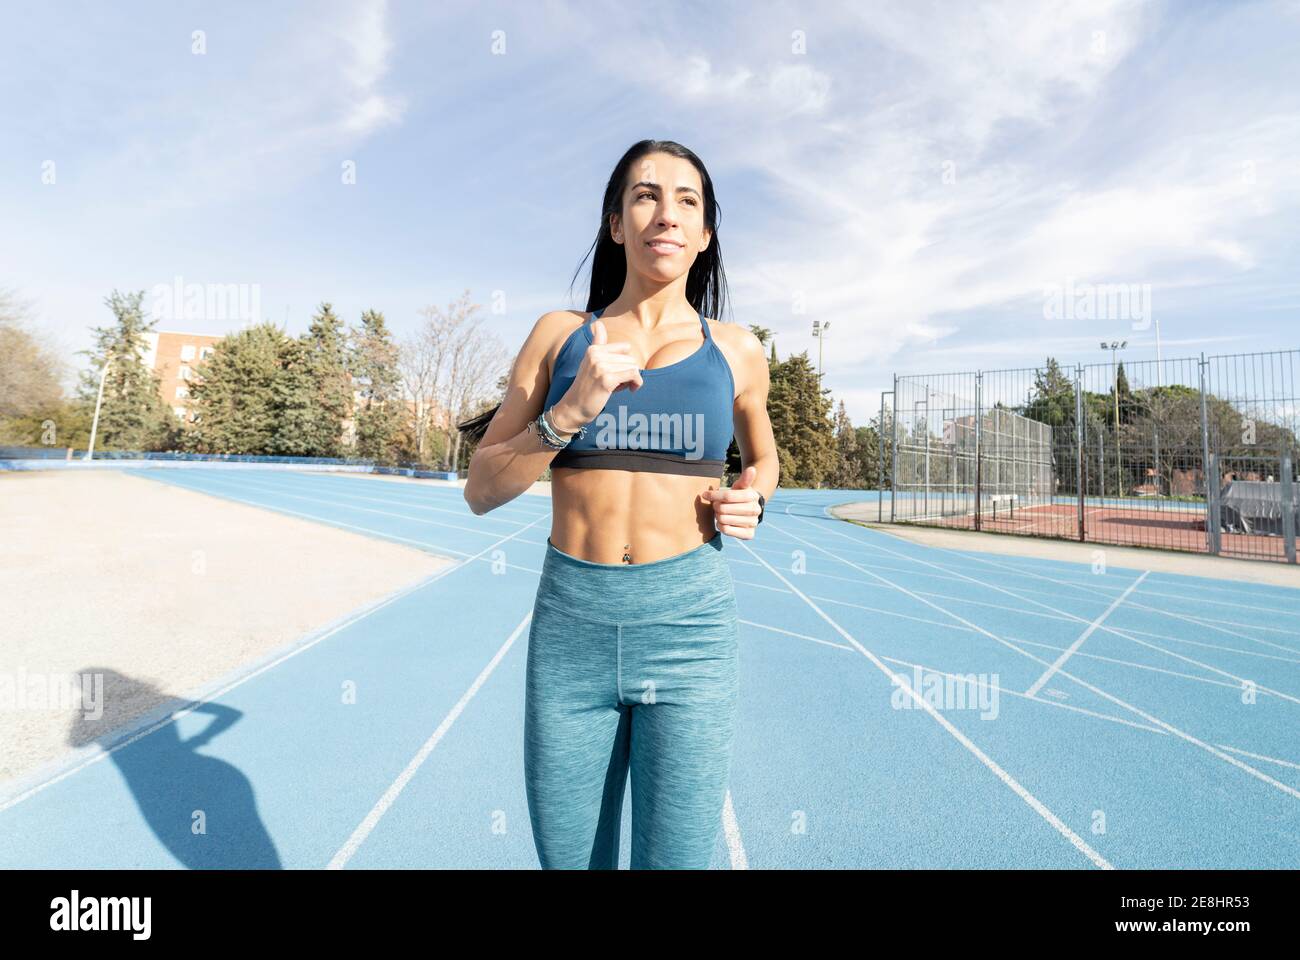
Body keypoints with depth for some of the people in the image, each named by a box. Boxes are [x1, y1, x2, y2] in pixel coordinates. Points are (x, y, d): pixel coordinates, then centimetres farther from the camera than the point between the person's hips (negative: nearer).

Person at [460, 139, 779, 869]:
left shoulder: (736, 350, 5)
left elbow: (763, 457, 23)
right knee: (569, 858, 16)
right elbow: (481, 491, 1)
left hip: (692, 622, 0)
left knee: (674, 859, 8)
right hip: (570, 623, 1)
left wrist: (752, 501, 0)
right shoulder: (560, 334, 4)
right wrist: (570, 412, -14)